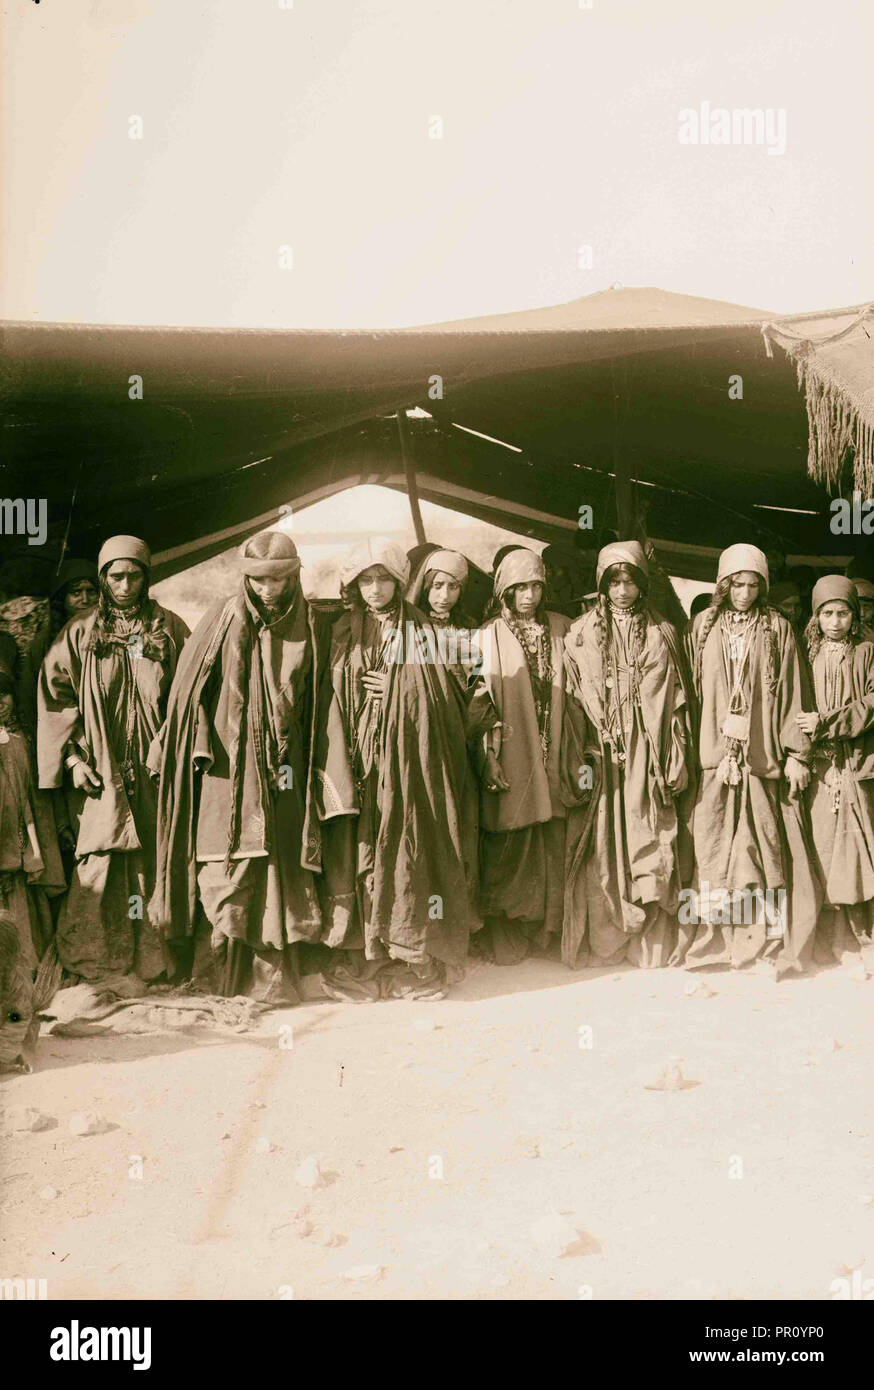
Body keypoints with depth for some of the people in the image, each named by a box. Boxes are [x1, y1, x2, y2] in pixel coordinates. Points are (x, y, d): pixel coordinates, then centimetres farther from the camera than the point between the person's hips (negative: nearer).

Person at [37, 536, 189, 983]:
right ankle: (89, 960, 3)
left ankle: (155, 960, 6)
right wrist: (73, 757, -4)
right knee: (100, 862, -6)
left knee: (155, 860, -1)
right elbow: (55, 695, 5)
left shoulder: (170, 628, 7)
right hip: (103, 772, 0)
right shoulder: (80, 633, 6)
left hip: (156, 769, 1)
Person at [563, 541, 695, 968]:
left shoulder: (662, 633, 10)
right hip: (601, 750, -1)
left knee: (650, 834, -2)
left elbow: (679, 701, 9)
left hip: (648, 752, 1)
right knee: (604, 840, -3)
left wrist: (677, 758, 2)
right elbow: (572, 698, 4)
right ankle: (602, 939, 3)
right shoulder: (581, 634, 7)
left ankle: (653, 943, 4)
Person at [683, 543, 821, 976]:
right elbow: (690, 690, 10)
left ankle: (766, 941, 2)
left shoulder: (777, 628, 7)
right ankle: (715, 936, 2)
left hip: (762, 757, -1)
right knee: (713, 843, -3)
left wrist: (796, 753, -1)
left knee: (763, 844, -3)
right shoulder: (702, 627, 10)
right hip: (713, 756, 1)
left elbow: (792, 692, 4)